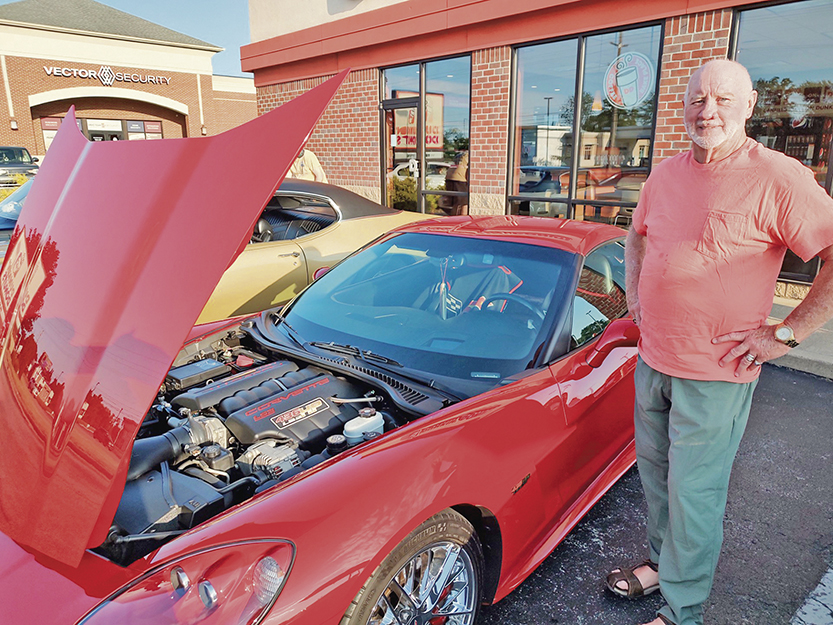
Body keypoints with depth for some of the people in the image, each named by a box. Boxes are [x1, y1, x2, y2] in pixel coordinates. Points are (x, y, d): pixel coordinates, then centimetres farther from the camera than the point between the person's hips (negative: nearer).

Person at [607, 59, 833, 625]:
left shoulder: (777, 177, -14)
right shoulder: (666, 175, 7)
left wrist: (785, 333, -18)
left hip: (714, 375, -6)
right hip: (652, 361, 7)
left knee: (694, 493, 4)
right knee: (655, 473, 20)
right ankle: (662, 563, 42)